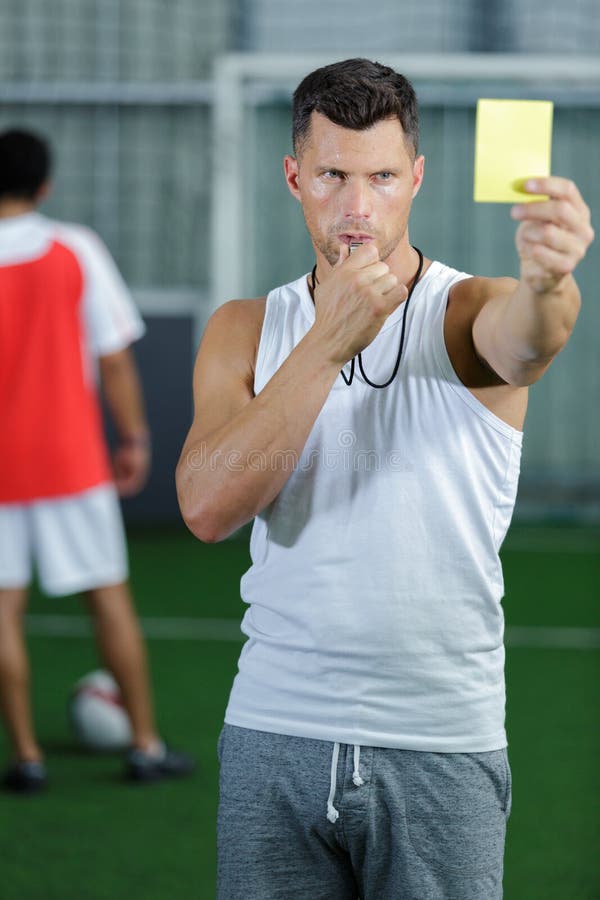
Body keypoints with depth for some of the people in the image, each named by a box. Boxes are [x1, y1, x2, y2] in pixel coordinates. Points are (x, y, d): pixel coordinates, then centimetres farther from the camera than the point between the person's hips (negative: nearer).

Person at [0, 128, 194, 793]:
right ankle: (145, 745, 14)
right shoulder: (77, 252, -3)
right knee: (108, 595, 9)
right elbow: (114, 358, -2)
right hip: (71, 458, 1)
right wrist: (134, 438, 8)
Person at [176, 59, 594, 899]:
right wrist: (327, 343, -20)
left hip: (442, 750, -2)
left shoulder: (470, 312, -2)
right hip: (274, 736, 2)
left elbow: (526, 337, -28)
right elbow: (209, 507, -11)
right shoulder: (246, 331, 6)